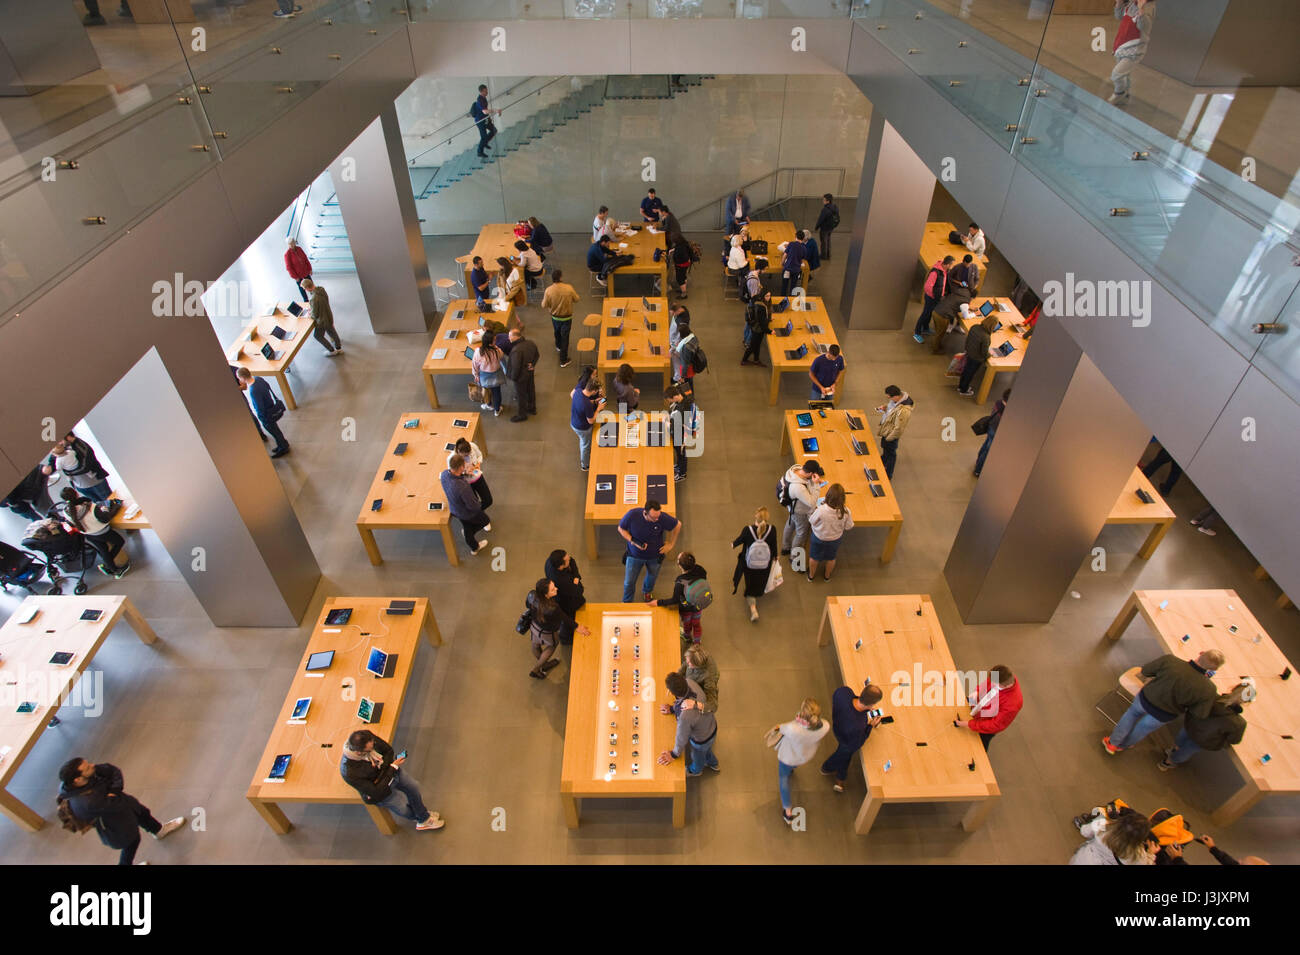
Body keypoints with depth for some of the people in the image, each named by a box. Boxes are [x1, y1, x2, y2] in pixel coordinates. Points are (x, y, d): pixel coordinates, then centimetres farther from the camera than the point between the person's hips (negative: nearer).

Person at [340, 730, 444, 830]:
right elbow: (376, 792, -27)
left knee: (413, 787, 1)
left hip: (388, 770, 5)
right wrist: (393, 768, -29)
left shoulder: (367, 737, -27)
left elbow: (389, 751, -8)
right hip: (378, 790, -5)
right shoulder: (349, 773, -37)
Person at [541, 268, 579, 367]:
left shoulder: (548, 290, -22)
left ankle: (558, 346, 60)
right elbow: (576, 299, -7)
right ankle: (563, 361, 14)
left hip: (555, 317, 2)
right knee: (564, 337, 9)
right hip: (567, 317, -2)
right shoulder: (569, 288, -24)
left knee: (557, 332, 31)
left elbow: (544, 305, -12)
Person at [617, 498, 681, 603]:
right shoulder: (632, 515, -32)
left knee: (652, 576, 29)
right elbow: (621, 528, -14)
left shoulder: (663, 517, -31)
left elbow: (678, 525, -11)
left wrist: (671, 544, -6)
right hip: (635, 554, -1)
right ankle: (626, 602, 43)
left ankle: (647, 591, 64)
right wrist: (633, 541, -27)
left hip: (655, 555, 1)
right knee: (629, 582, 12)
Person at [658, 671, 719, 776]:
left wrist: (674, 754, -7)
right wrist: (672, 708, -9)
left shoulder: (685, 716, -46)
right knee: (706, 749, 37)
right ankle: (714, 764, 67)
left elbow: (682, 739, -25)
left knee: (697, 755, 31)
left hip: (702, 739, -5)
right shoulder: (689, 682, -31)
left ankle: (695, 770, 64)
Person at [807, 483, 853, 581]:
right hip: (835, 539, 2)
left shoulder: (820, 510, -39)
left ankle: (811, 575, 52)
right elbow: (849, 527, -13)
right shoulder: (846, 511, -33)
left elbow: (811, 521, -18)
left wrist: (815, 509, -2)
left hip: (819, 538, -2)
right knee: (831, 558, 31)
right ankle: (827, 576, 56)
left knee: (814, 557, 28)